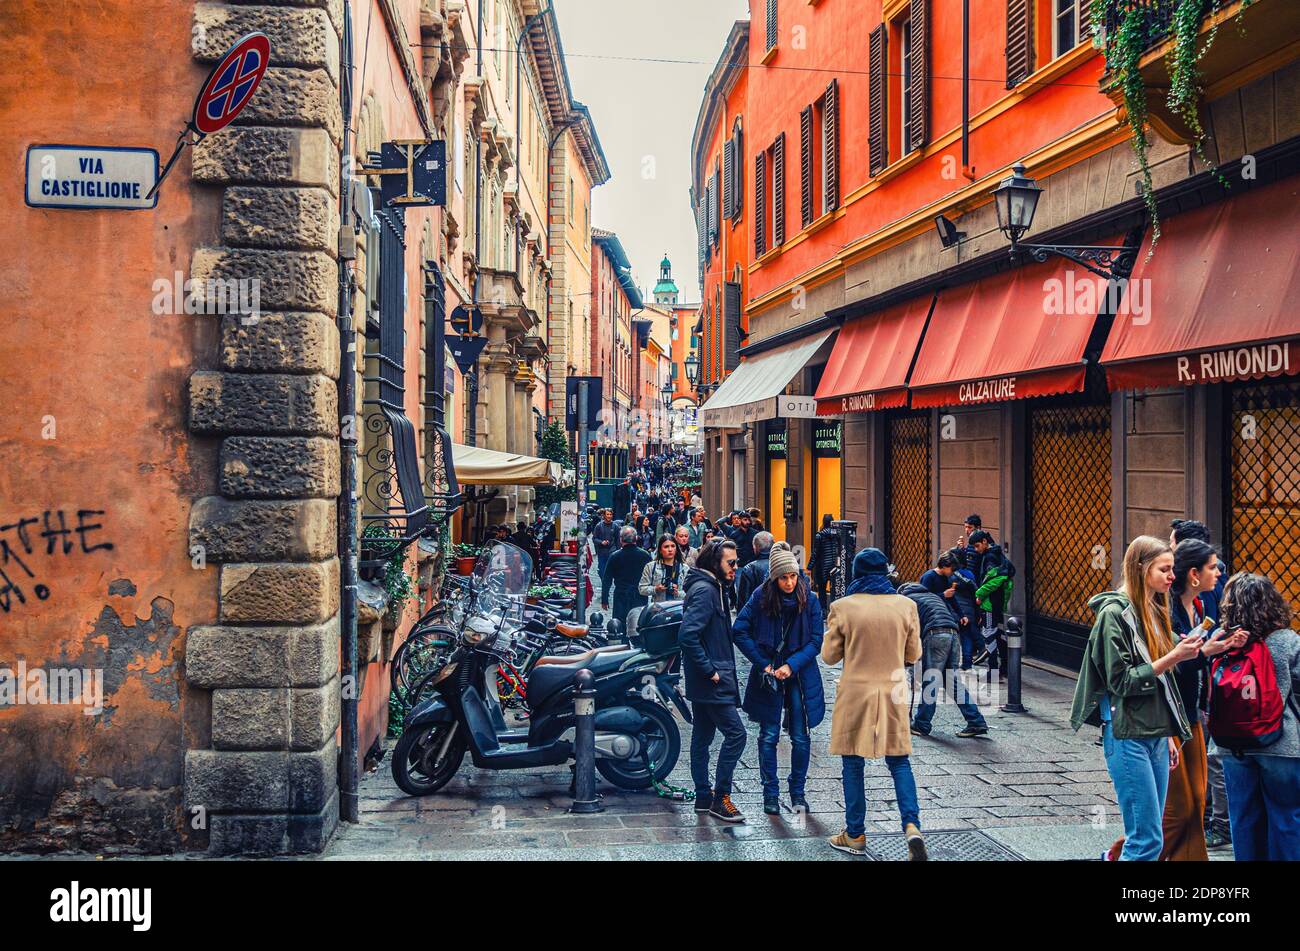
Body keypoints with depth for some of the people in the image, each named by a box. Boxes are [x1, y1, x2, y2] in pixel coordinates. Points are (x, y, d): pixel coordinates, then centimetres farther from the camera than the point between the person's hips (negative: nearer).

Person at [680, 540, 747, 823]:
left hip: (704, 681, 11)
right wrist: (709, 669, -21)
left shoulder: (709, 588, 15)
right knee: (735, 734, -7)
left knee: (702, 736, 14)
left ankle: (704, 797, 22)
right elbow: (688, 635, -27)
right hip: (711, 682, -11)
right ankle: (720, 798, -1)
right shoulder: (705, 590, -17)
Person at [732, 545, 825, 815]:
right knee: (768, 737, 3)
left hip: (800, 676, 1)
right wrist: (763, 664, -10)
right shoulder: (761, 597, -8)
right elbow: (740, 631, -6)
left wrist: (791, 665, -15)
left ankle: (798, 792, 19)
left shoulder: (809, 600, -5)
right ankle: (771, 794, 15)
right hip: (768, 675, 0)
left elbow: (816, 641, -4)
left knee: (801, 737, 3)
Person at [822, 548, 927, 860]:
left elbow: (829, 656, -1)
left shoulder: (843, 607, -9)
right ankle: (911, 825, -4)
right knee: (899, 762, 13)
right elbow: (913, 654, 8)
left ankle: (855, 836, 16)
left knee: (853, 765, 9)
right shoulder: (905, 606, -2)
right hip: (893, 694, 2)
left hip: (855, 694, -2)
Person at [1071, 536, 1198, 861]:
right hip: (1129, 737, -8)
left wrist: (1170, 734, 17)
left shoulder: (1156, 612, 14)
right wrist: (1173, 658, -19)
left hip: (1156, 736, 8)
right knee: (1148, 840, -7)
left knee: (1146, 835, 9)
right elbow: (1121, 681, -15)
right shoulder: (1115, 612, -11)